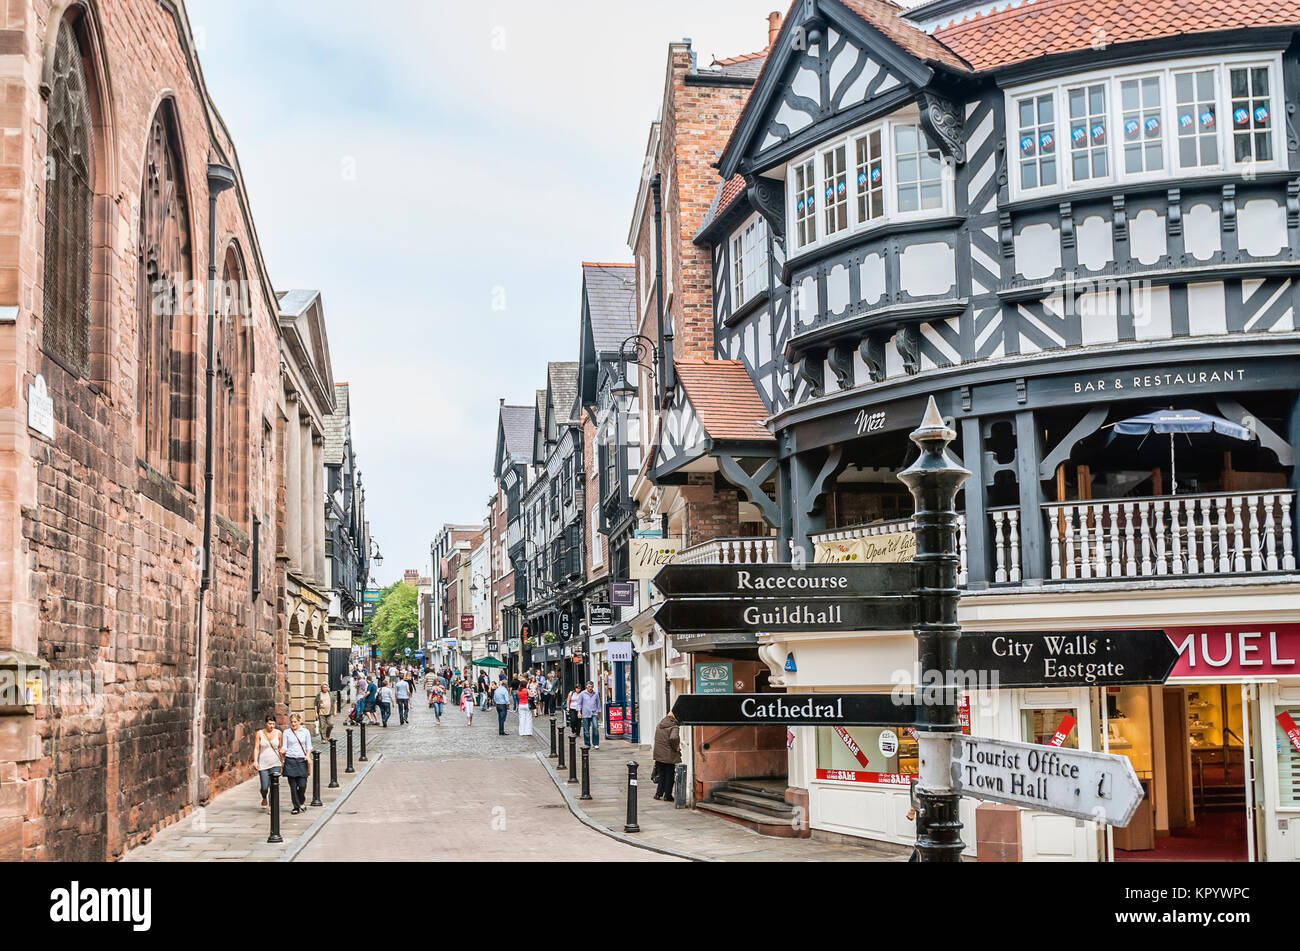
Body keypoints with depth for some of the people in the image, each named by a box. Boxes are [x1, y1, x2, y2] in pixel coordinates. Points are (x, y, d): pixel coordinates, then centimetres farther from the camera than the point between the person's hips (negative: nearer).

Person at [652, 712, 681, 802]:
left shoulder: (659, 725, 7)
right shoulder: (674, 727, -16)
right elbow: (673, 738, -35)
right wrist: (676, 747, -17)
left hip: (659, 755, 6)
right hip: (669, 755, -6)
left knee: (661, 775, 19)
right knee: (669, 775, 7)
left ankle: (658, 793, 20)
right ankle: (667, 795, 11)